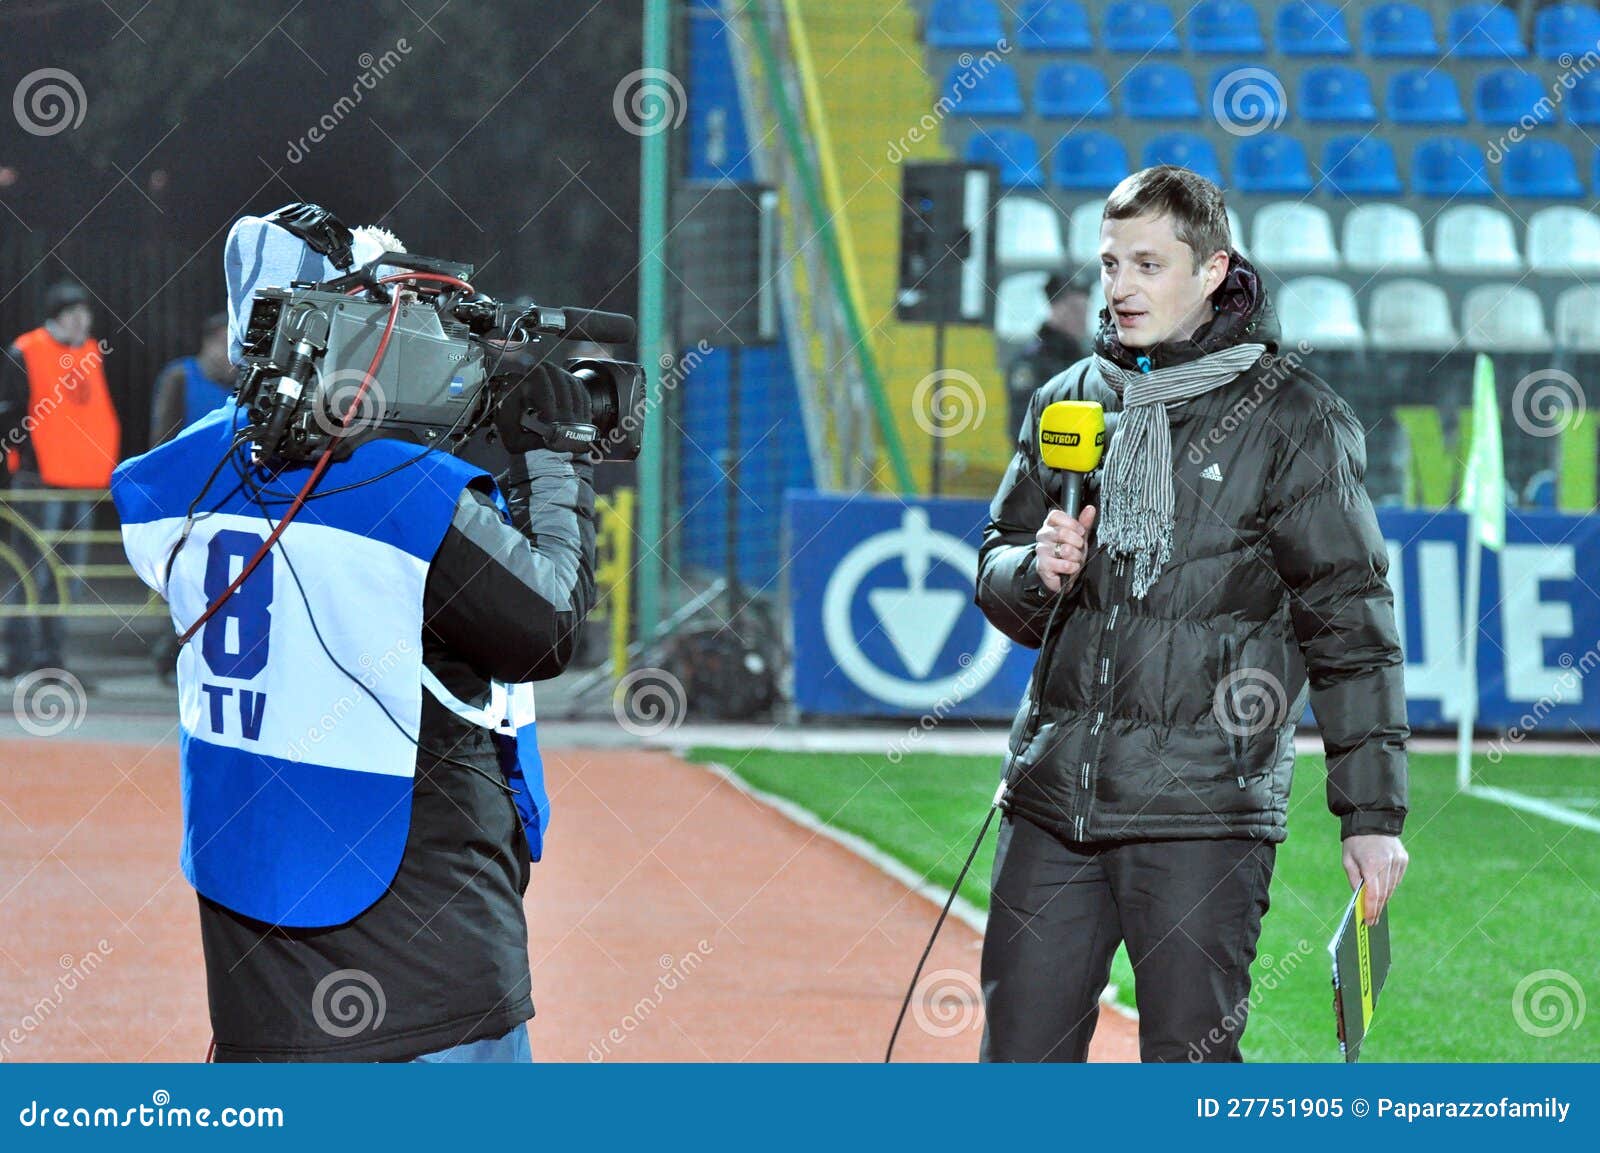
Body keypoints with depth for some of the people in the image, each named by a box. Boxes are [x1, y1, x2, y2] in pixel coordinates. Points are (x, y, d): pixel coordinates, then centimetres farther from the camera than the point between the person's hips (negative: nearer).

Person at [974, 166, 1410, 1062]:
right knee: (1020, 1059, 6)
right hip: (1055, 790, 5)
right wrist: (1035, 573, -4)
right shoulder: (1068, 403, 13)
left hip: (1205, 809, -5)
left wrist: (1374, 813, -7)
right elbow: (998, 578, 21)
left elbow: (1351, 626, -4)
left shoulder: (1294, 417, -3)